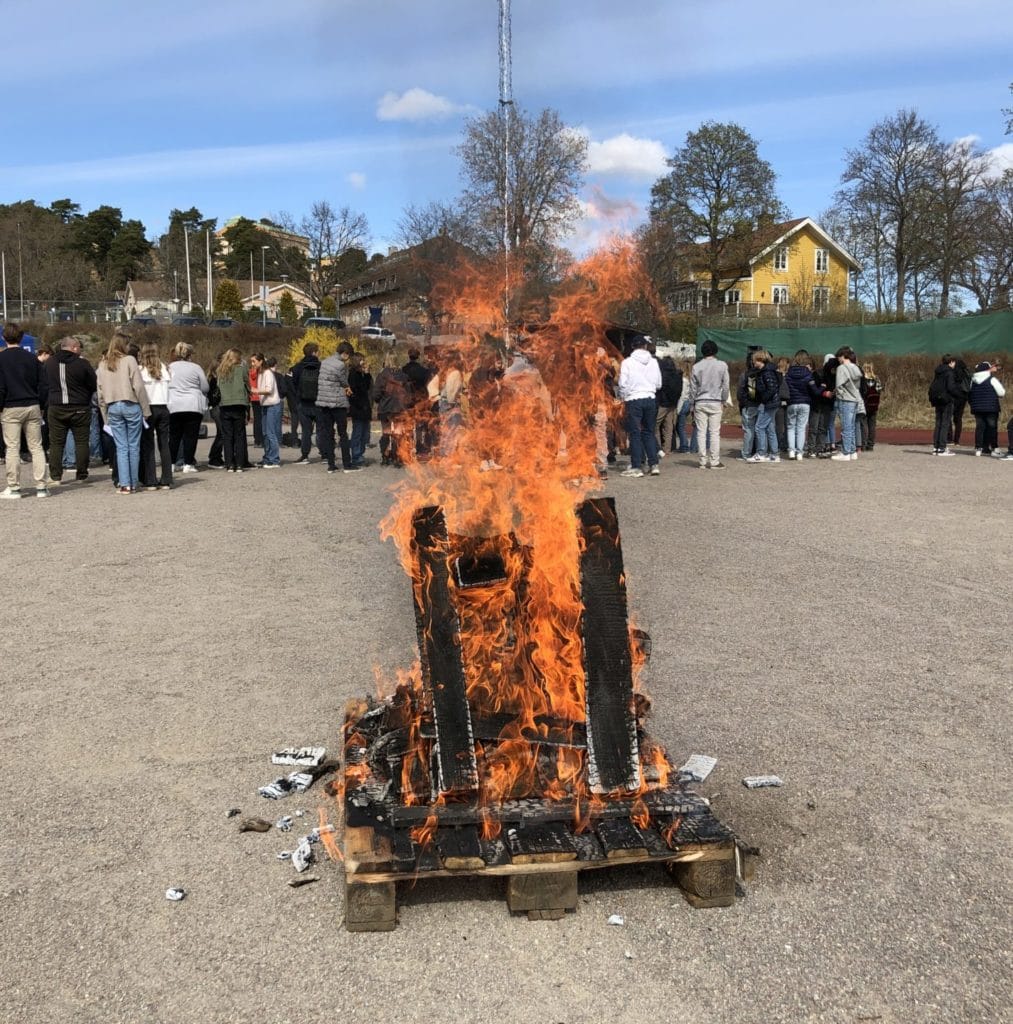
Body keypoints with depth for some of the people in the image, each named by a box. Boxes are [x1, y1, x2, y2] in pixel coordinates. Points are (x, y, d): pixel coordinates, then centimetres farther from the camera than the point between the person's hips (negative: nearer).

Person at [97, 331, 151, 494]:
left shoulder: (103, 364, 9)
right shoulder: (129, 360, -6)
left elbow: (100, 392, 10)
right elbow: (138, 387, -10)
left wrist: (106, 415, 16)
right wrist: (146, 410, -4)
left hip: (112, 407, 4)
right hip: (131, 406, -4)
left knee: (121, 447, 6)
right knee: (134, 446, 4)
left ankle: (124, 484, 1)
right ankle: (133, 484, 7)